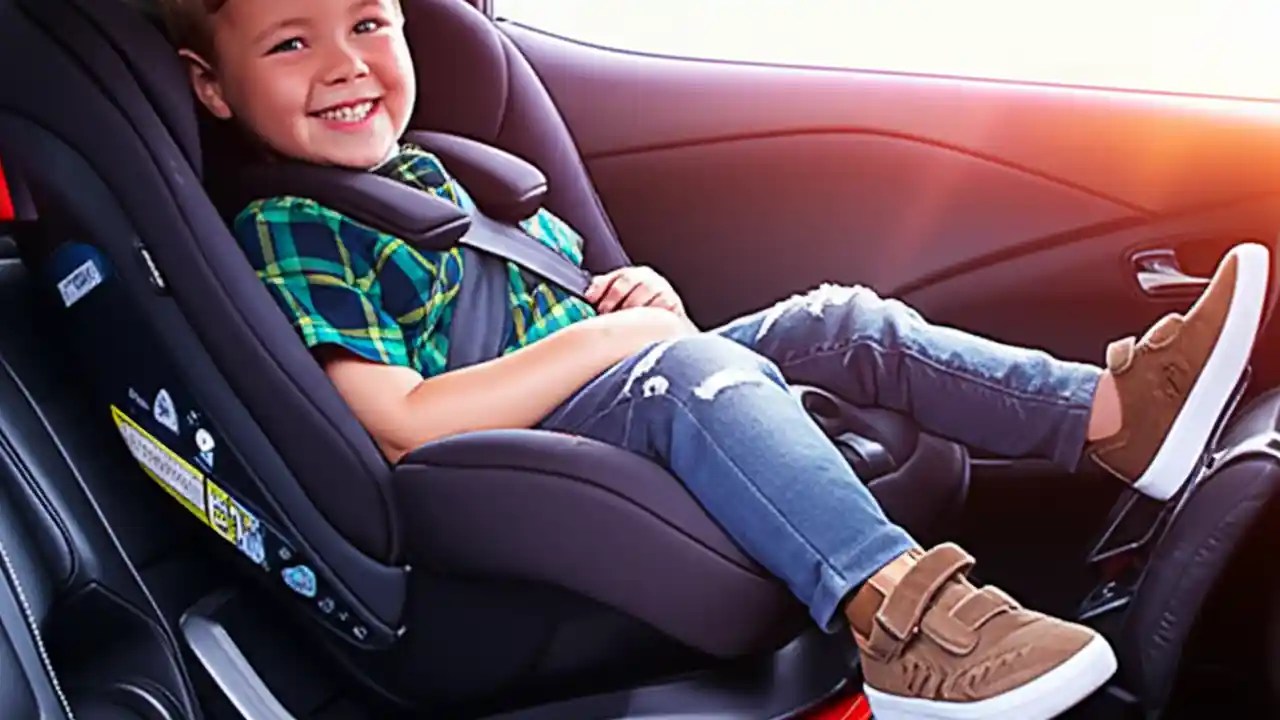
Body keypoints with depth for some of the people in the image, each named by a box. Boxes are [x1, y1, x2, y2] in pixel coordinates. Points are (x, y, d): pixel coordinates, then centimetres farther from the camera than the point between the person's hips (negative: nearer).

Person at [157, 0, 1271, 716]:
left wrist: (650, 302, 1)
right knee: (693, 369, -33)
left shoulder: (443, 174, 20)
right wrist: (614, 333, -17)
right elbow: (403, 426, -20)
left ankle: (1121, 410, -11)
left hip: (610, 403, 9)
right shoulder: (287, 231, -7)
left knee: (834, 320, -4)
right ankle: (899, 616, -45)